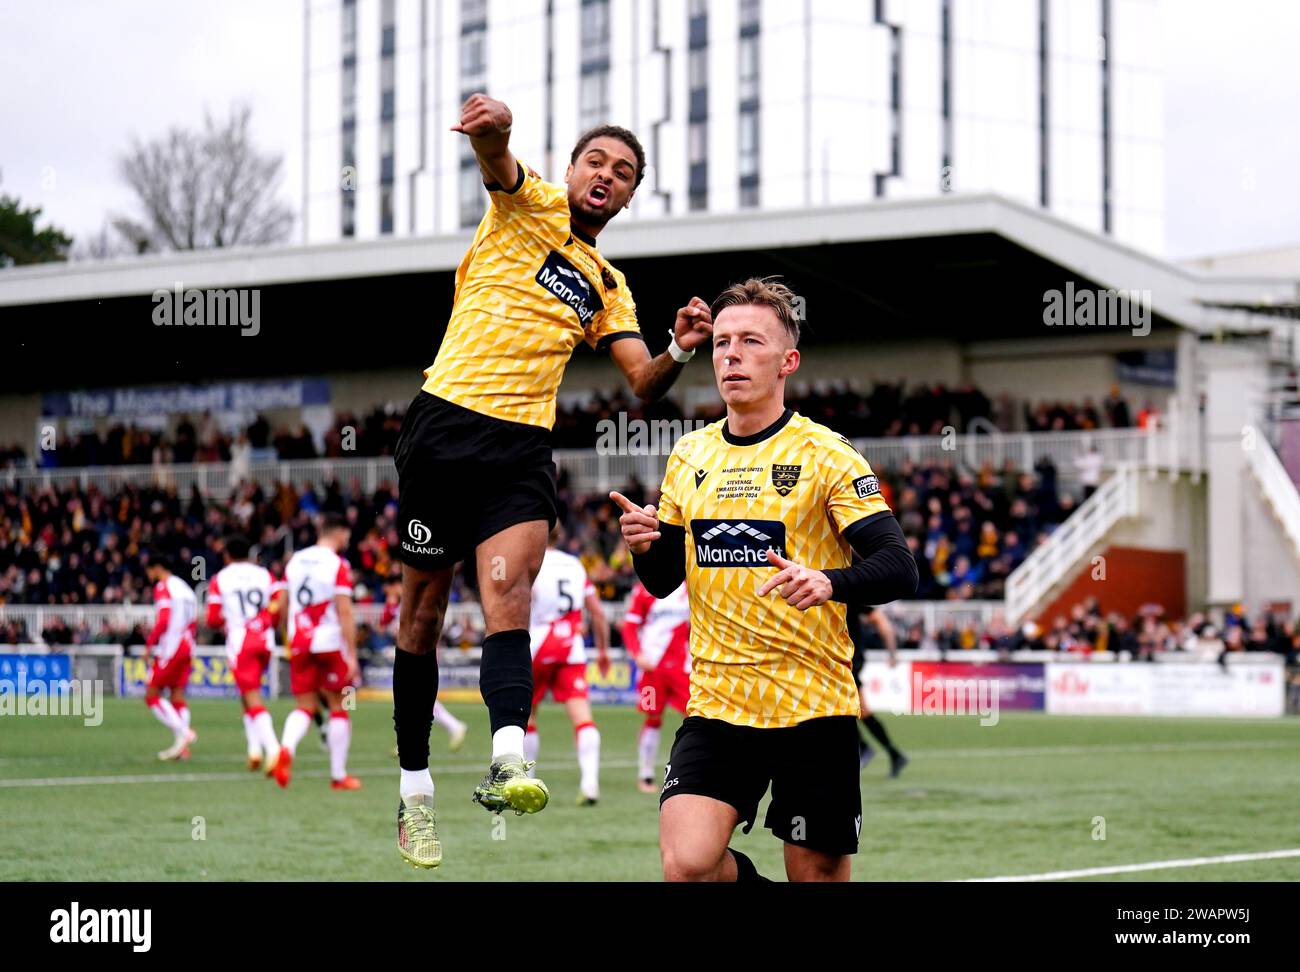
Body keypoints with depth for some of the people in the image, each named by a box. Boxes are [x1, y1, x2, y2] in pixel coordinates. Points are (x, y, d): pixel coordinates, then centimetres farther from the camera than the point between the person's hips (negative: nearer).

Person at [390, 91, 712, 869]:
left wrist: (680, 350, -10)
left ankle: (508, 763, -41)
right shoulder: (529, 207, 8)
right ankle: (414, 790, 14)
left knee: (509, 595, -21)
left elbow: (644, 383, 13)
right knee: (424, 613, 3)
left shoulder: (607, 288, 21)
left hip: (522, 448, 2)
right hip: (444, 426, -2)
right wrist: (492, 124, -39)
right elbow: (496, 156, -15)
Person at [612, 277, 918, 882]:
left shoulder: (825, 455, -5)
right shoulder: (688, 456, 10)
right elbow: (663, 581, 18)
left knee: (818, 875, 2)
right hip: (715, 704, 3)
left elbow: (899, 569, -12)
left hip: (814, 706, -3)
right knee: (686, 866, -15)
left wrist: (828, 583, -32)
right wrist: (645, 545, -5)